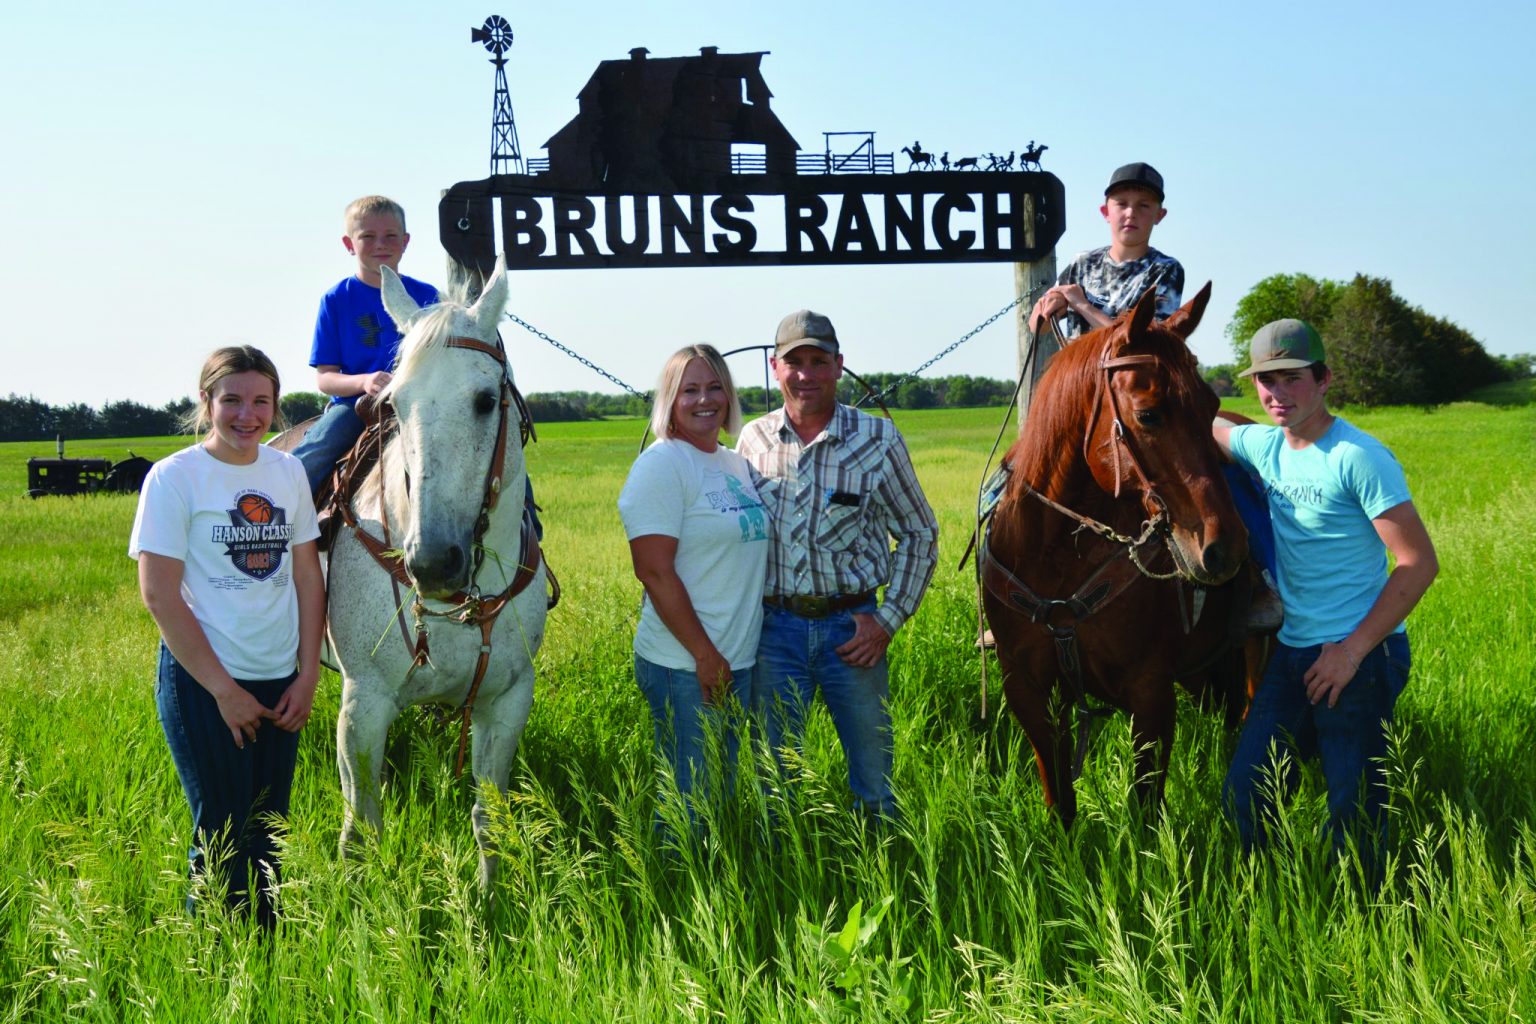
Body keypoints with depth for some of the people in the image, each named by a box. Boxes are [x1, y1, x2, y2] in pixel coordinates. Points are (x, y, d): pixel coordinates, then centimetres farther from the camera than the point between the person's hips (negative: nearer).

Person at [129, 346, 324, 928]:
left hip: (281, 682, 5)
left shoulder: (288, 471, 6)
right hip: (202, 683, -4)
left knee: (269, 833, 12)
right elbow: (159, 595, -12)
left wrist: (308, 674, 0)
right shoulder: (175, 477, -9)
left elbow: (307, 577, 10)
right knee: (223, 836, 2)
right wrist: (224, 690, -13)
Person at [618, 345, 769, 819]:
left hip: (740, 662, 8)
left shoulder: (736, 464, 12)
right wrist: (705, 655, -18)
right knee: (693, 796, -2)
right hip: (684, 667, -8)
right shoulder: (662, 464, -12)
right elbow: (654, 571, -18)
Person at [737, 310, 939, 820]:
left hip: (852, 629, -1)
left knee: (874, 784, 7)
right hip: (775, 628, 1)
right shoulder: (753, 440, 4)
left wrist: (888, 620, -5)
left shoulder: (878, 438, -2)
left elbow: (920, 534, 3)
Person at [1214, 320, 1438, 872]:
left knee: (1353, 815, 0)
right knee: (1245, 795, 9)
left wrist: (1352, 649, -18)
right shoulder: (1265, 446, 6)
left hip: (1360, 657, -7)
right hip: (1292, 652, 7)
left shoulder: (1357, 457, -14)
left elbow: (1419, 562, -17)